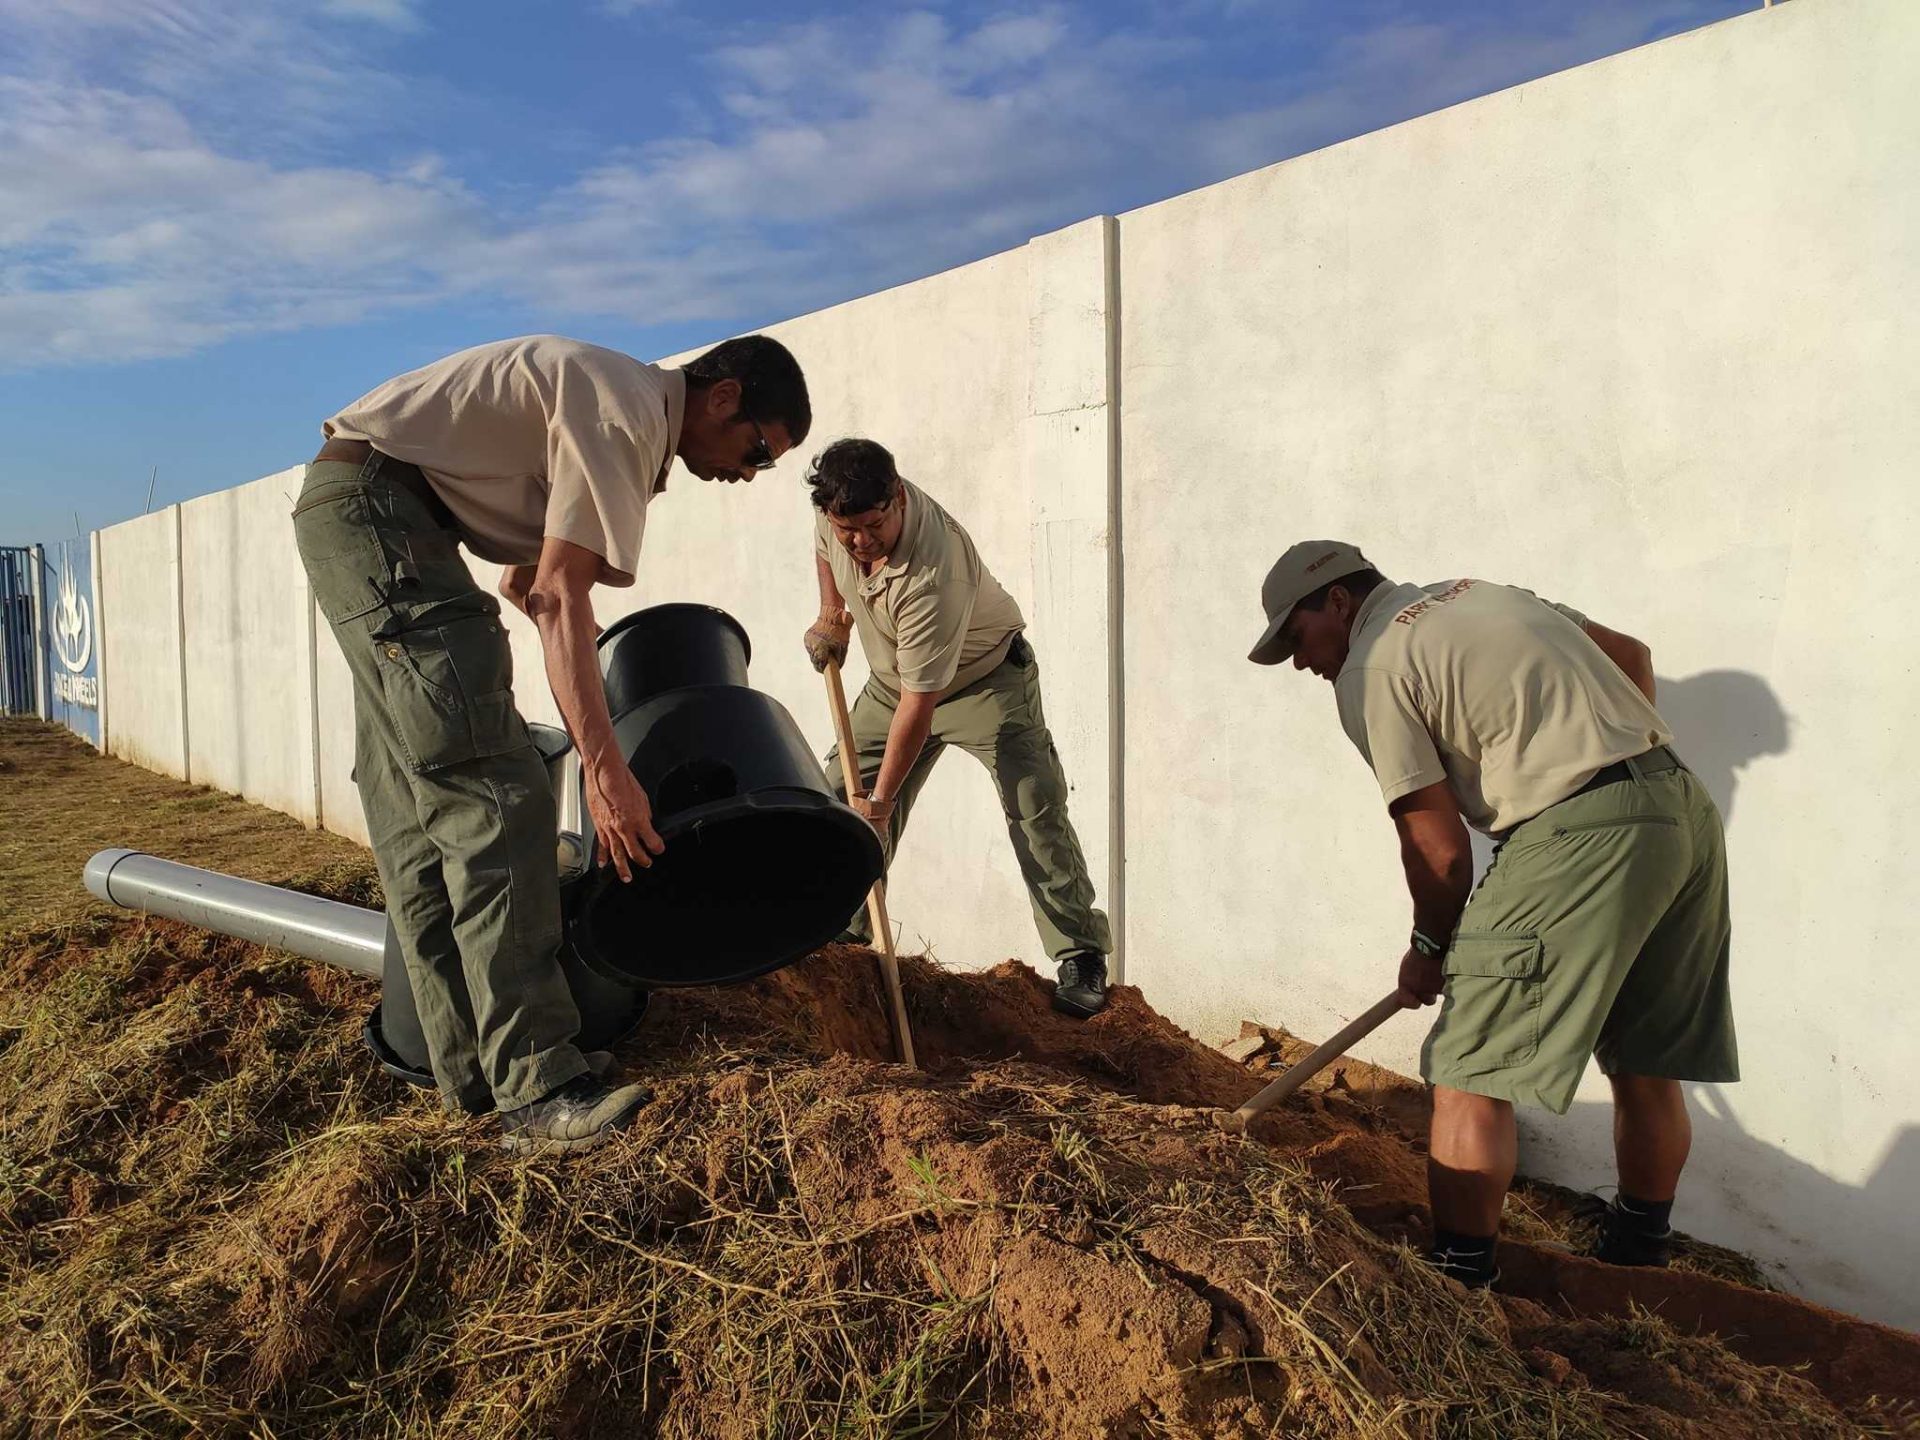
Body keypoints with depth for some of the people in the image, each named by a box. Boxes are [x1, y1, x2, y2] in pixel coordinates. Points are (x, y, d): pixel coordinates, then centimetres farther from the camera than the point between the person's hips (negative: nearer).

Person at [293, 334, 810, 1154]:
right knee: (496, 801, -18)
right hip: (372, 506, -11)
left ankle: (470, 1074, 12)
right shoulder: (628, 410, -14)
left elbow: (528, 580, 22)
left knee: (419, 815, 7)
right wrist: (603, 769, -24)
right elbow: (560, 596, -22)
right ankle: (537, 1090, -17)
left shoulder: (614, 409, 17)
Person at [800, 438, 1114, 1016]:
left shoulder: (934, 575, -41)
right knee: (841, 801, 2)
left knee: (1036, 813, -16)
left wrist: (880, 801, -30)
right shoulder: (836, 509, -20)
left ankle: (1081, 957, -7)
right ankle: (841, 936, 16)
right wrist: (831, 617, -1)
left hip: (985, 678, -6)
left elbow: (917, 707, -36)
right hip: (892, 681, 7)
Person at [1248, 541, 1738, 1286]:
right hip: (1686, 806, 9)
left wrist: (1430, 949, 11)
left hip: (1580, 836, -9)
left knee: (1469, 1073, 0)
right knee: (1647, 1066, 21)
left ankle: (1461, 1282, 7)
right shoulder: (1482, 593, 21)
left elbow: (1438, 847, -4)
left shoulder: (1370, 671, -4)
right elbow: (1633, 656, 26)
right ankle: (1637, 1257, 37)